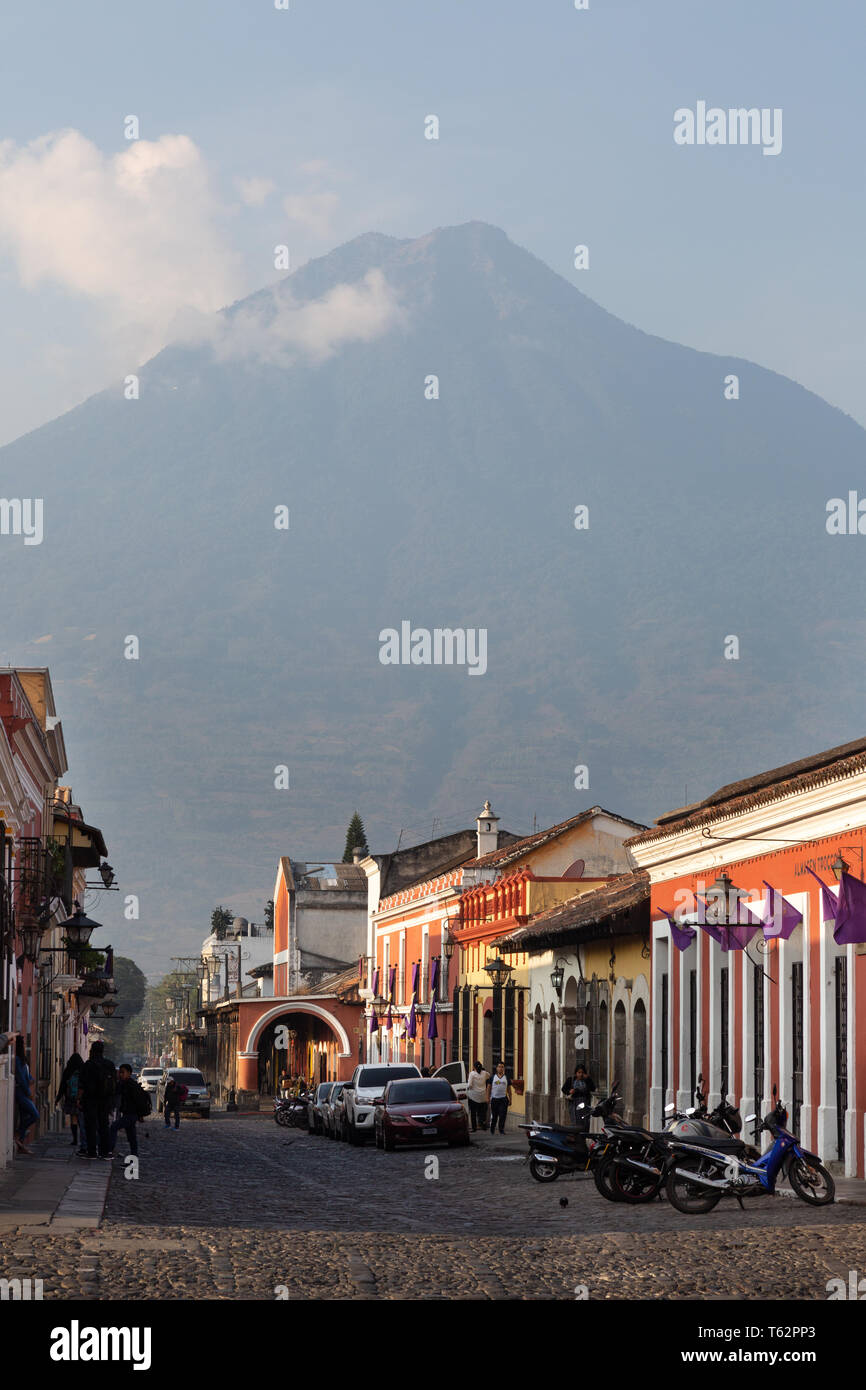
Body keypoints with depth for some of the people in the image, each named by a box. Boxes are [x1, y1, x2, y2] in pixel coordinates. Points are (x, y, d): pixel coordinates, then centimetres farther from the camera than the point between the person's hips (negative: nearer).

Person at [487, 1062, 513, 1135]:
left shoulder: (507, 1078, 9)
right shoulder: (492, 1078, 6)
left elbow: (509, 1090, 13)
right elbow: (488, 1088, 7)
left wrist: (510, 1100, 8)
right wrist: (488, 1098, -3)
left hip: (503, 1099, 0)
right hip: (494, 1099, 0)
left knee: (502, 1115, -8)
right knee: (494, 1116, 7)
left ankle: (501, 1130, -3)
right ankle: (492, 1130, 21)